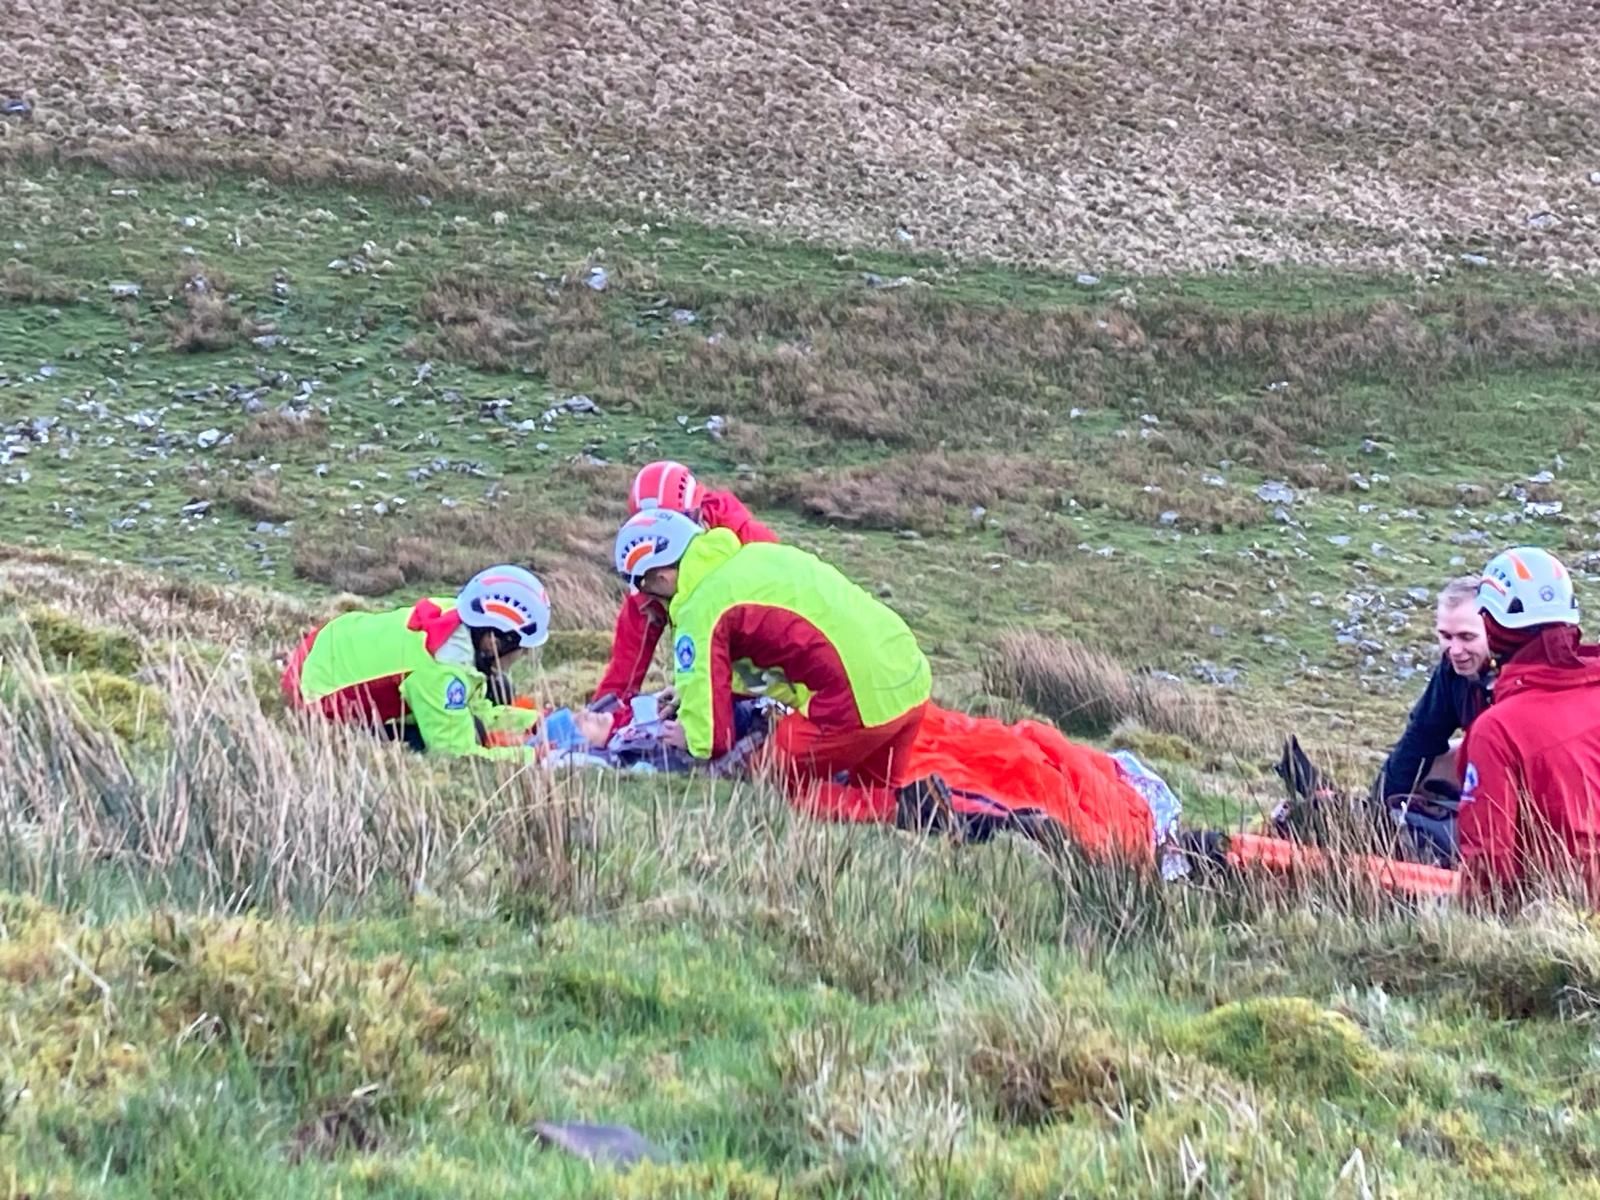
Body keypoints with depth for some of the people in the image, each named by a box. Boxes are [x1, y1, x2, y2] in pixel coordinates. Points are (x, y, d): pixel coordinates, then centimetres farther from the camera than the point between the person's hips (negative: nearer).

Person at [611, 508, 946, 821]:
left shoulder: (700, 609, -6)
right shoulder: (758, 554, 18)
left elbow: (713, 736, -6)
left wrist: (693, 738, 18)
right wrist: (691, 688, 36)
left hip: (857, 703, -9)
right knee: (874, 792, 27)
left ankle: (903, 809, -9)